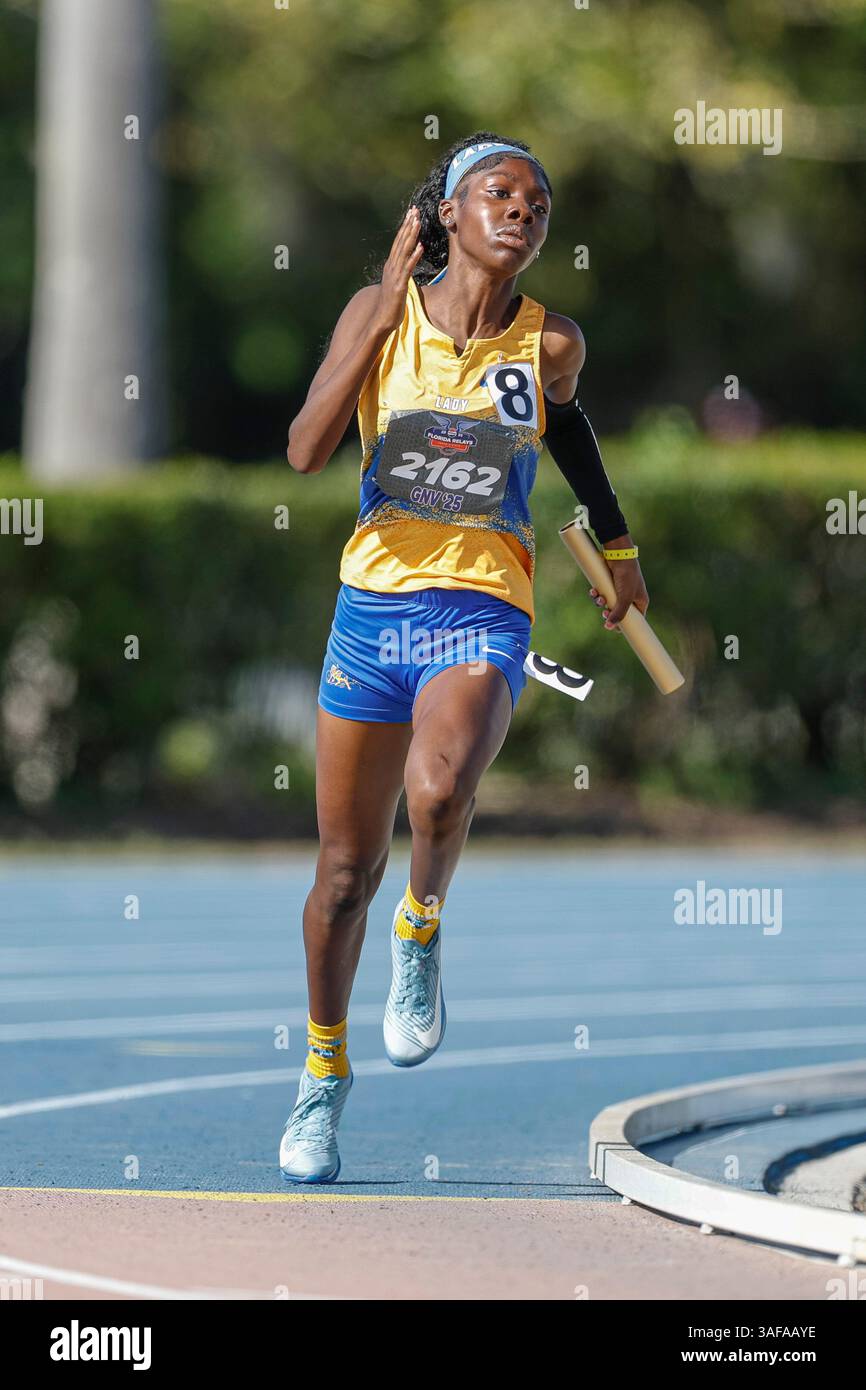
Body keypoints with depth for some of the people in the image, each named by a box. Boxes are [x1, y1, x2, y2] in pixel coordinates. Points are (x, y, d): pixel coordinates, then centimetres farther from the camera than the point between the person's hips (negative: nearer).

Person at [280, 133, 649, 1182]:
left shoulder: (550, 345, -1)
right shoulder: (381, 311, -3)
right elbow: (305, 451, -14)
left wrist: (616, 544, 31)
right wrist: (387, 310, -16)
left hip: (481, 615, -1)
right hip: (372, 603, 1)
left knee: (438, 790, -33)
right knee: (344, 871, 8)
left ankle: (423, 928, -1)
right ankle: (324, 1068, 30)